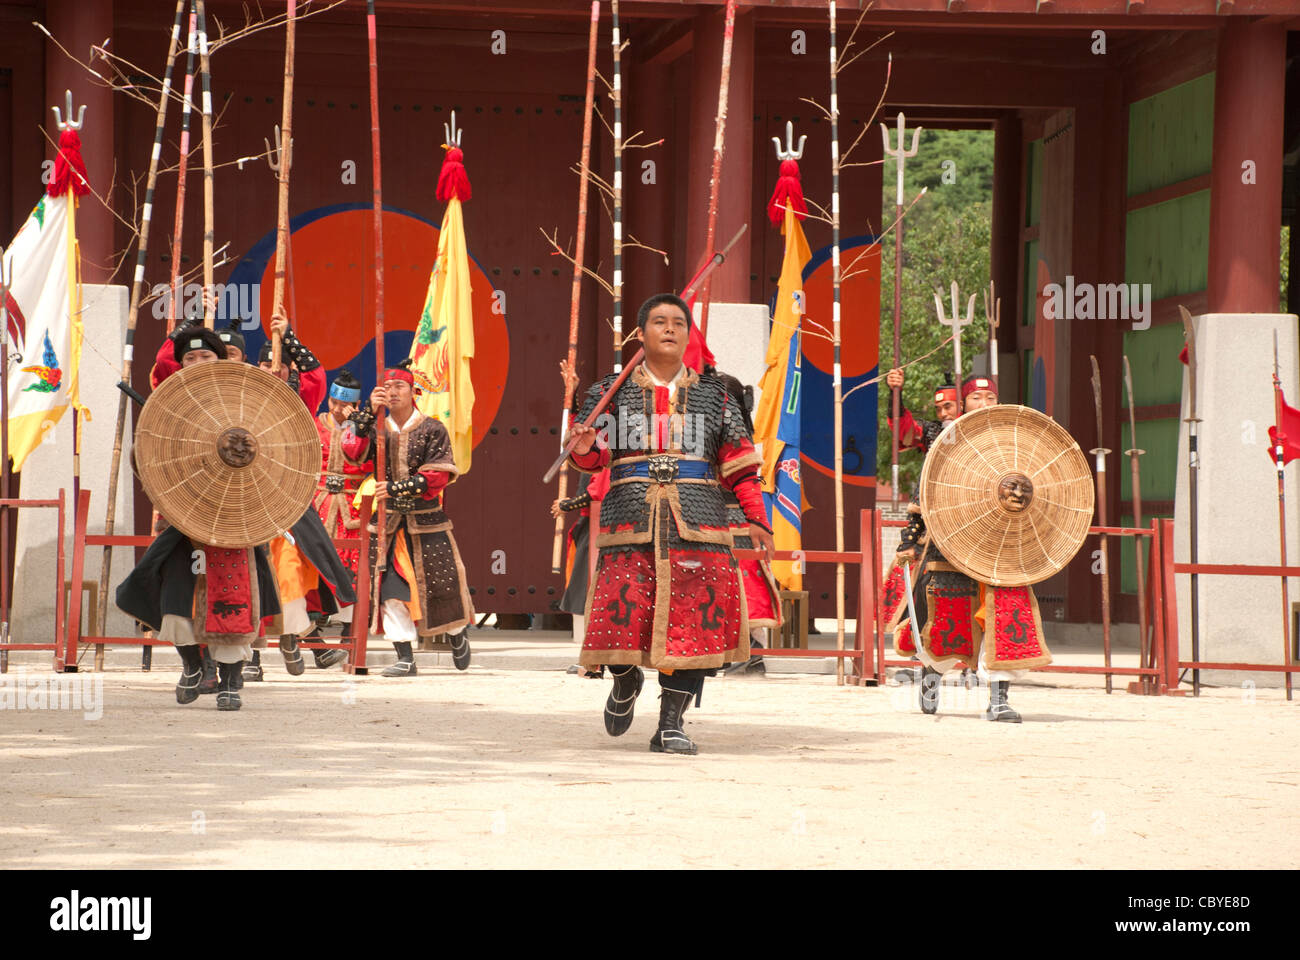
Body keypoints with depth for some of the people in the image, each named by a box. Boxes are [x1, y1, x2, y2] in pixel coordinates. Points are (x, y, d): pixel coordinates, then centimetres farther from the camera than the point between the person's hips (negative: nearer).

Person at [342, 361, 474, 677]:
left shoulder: (432, 430, -2)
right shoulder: (377, 430, 8)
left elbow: (437, 477, -11)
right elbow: (353, 450, -11)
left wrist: (396, 489, -20)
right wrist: (370, 412, -19)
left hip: (427, 520, -2)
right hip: (389, 520, 2)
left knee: (442, 584, 3)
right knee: (391, 588, -5)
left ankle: (458, 634, 32)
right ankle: (405, 659, -1)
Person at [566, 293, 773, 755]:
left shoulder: (713, 395, 14)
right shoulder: (613, 392, 12)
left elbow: (738, 465, 12)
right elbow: (592, 455, 3)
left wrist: (755, 517, 2)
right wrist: (583, 448, -21)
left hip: (697, 527, 1)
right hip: (630, 525, -1)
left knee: (693, 623, -7)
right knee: (622, 619, -6)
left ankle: (670, 724, 1)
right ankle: (626, 682, 28)